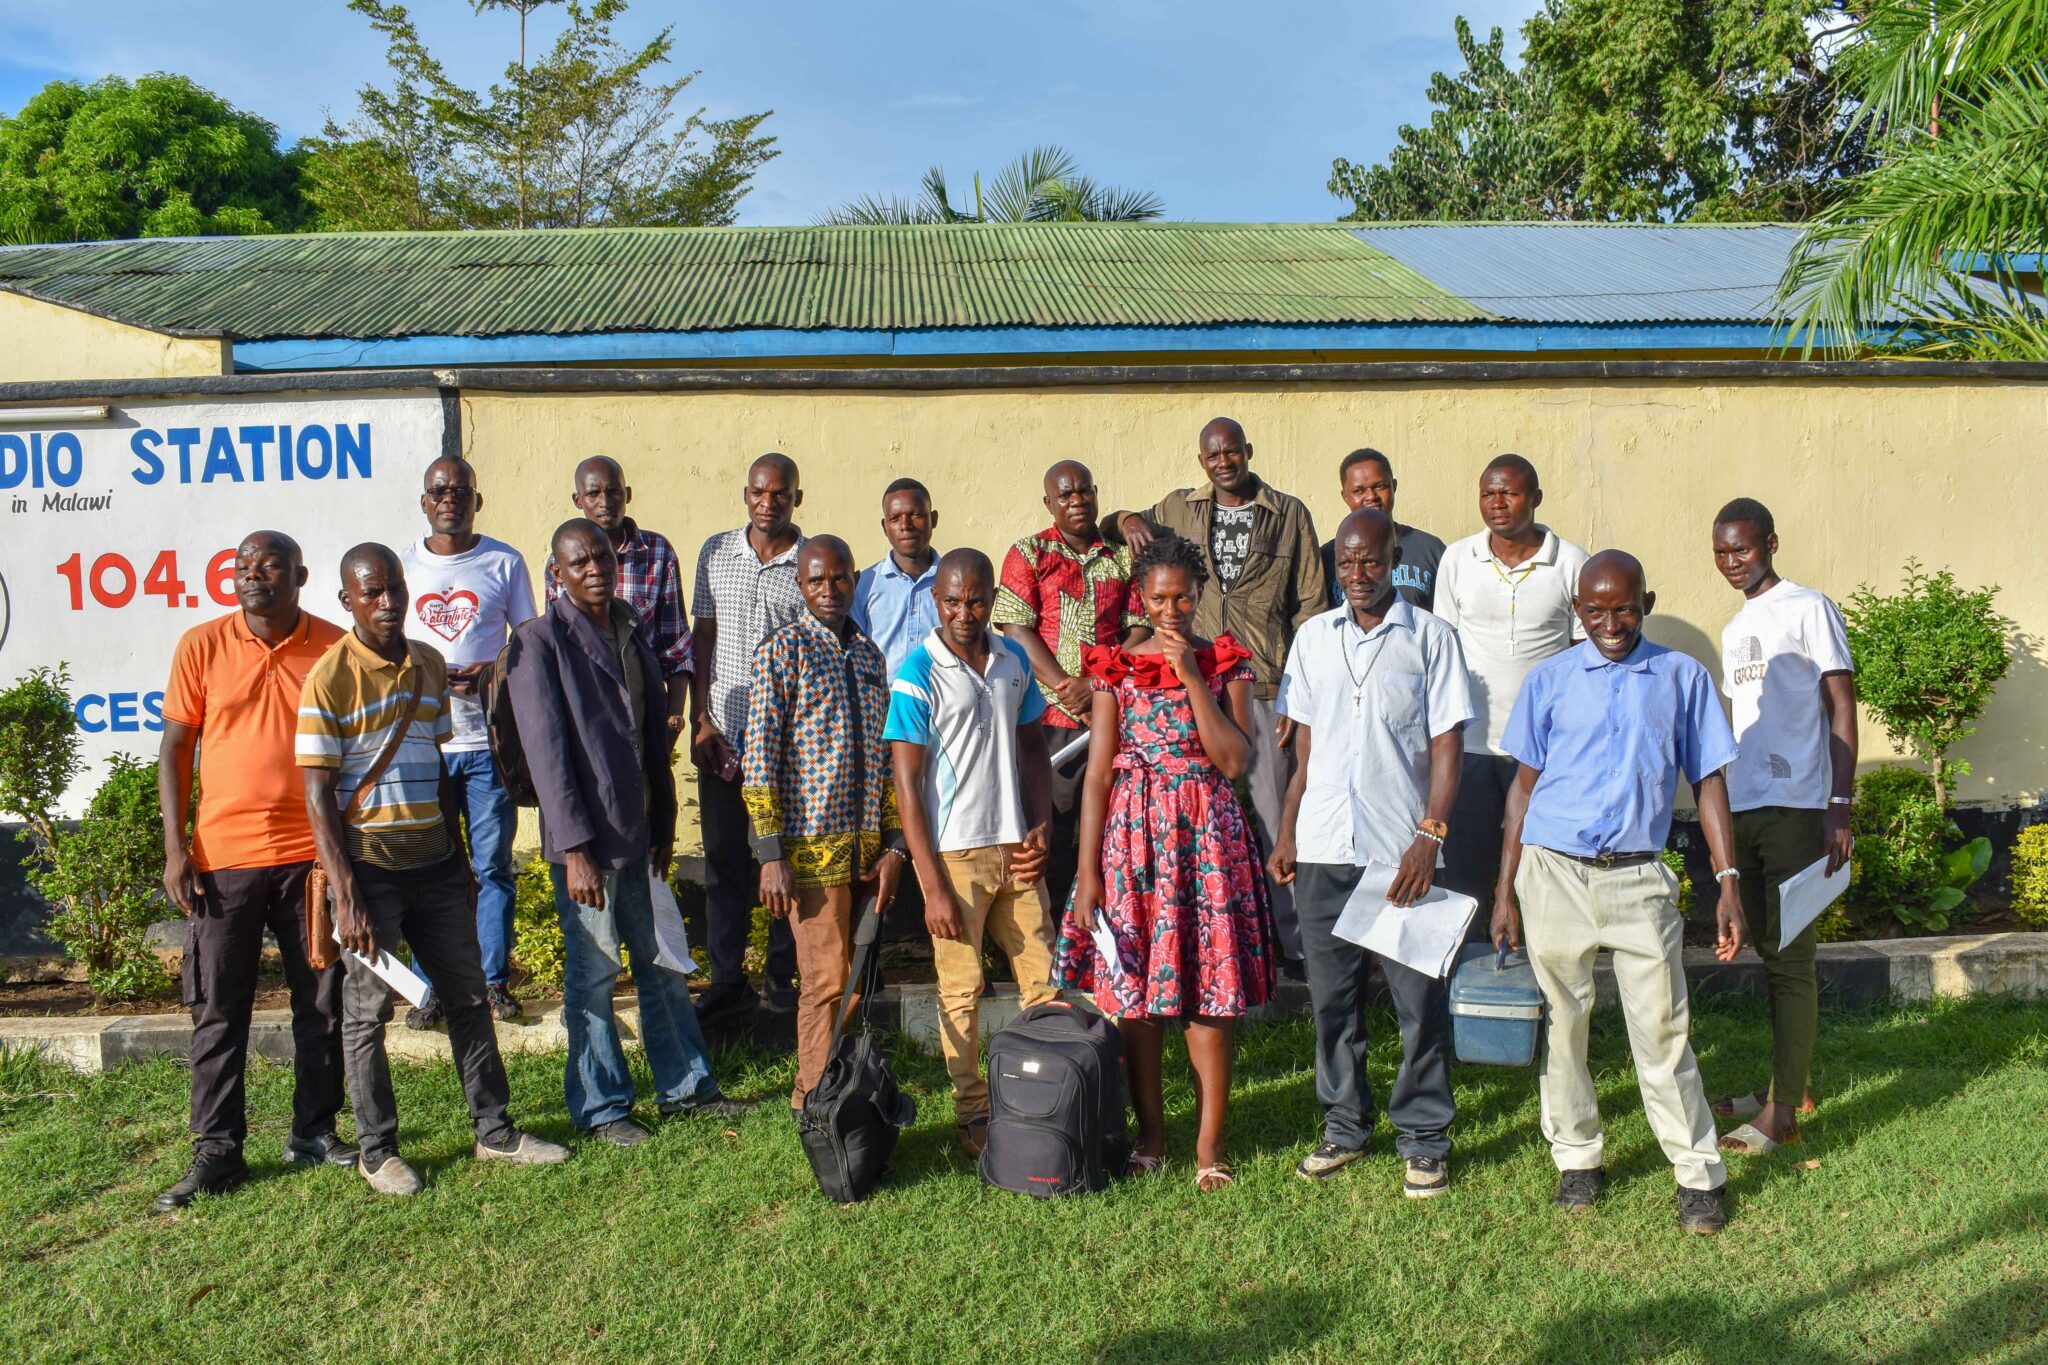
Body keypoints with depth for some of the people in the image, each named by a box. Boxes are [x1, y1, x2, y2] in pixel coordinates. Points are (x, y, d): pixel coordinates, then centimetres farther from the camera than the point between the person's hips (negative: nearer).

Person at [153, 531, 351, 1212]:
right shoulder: (201, 646, 1)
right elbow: (174, 748, 4)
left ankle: (314, 1131, 22)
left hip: (313, 854, 1)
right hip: (224, 855, 0)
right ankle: (217, 1150, 14)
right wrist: (175, 848, -3)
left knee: (323, 1001, 8)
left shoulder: (335, 648, 0)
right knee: (218, 1009, 4)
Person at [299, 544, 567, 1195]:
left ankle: (494, 1130, 22)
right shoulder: (331, 676, -9)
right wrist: (345, 895, -17)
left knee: (468, 995, 10)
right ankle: (377, 1151, 18)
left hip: (434, 858, 6)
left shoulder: (429, 664, 9)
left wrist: (457, 858, 15)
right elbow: (317, 795, -12)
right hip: (370, 861, -6)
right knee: (368, 1009, 4)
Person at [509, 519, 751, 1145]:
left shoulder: (634, 633, 10)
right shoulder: (540, 643, -10)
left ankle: (685, 1085, 28)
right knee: (593, 971, 5)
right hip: (587, 839, -6)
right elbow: (546, 752, -14)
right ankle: (601, 1106, 19)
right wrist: (575, 849, -17)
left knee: (664, 962, 15)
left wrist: (664, 827, 14)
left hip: (640, 833, 7)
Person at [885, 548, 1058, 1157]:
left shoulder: (1014, 660, 7)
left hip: (1015, 849, 5)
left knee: (1044, 981, 8)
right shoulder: (917, 675, -10)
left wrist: (1042, 827, 2)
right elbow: (907, 783, -11)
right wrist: (933, 885, -14)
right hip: (955, 854, -5)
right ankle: (972, 1117, 17)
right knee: (961, 990, 3)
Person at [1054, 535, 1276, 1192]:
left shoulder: (1226, 662, 4)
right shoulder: (1115, 666, 5)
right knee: (1132, 990, 4)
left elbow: (1234, 761, -8)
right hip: (1133, 833, 1)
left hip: (1208, 834, -1)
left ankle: (1210, 1143, 10)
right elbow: (1099, 772, 1)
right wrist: (1087, 870, -4)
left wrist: (1192, 677, -12)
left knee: (1208, 991, -1)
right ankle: (1151, 1133, 20)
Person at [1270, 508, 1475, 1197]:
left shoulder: (1430, 637, 0)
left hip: (1403, 850, -3)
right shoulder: (1313, 637, 10)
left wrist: (1430, 836, -13)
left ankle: (1425, 1138, 17)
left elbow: (1446, 745, -3)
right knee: (1332, 996, 11)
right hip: (1323, 849, 3)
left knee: (1420, 999, 2)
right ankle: (1344, 1126, 26)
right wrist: (1286, 833, 8)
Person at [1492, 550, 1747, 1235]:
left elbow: (1708, 781, 8)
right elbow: (1525, 784, 8)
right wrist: (1505, 890, 5)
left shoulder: (1682, 677, 6)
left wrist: (1727, 882, 0)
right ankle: (1577, 1159, 24)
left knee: (1662, 1028, 0)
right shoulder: (1550, 679, 6)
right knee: (1561, 1019, 8)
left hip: (1639, 877, -1)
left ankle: (1699, 1173, 13)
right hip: (1553, 873, 1)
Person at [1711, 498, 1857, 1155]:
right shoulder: (1733, 630, 19)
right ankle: (1792, 1084, 26)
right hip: (1743, 809, 8)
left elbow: (1842, 709, -8)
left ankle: (1781, 1113, -1)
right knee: (1769, 951, 14)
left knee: (1789, 958, -5)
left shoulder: (1808, 609, -4)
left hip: (1793, 810, -8)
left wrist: (1839, 806, -16)